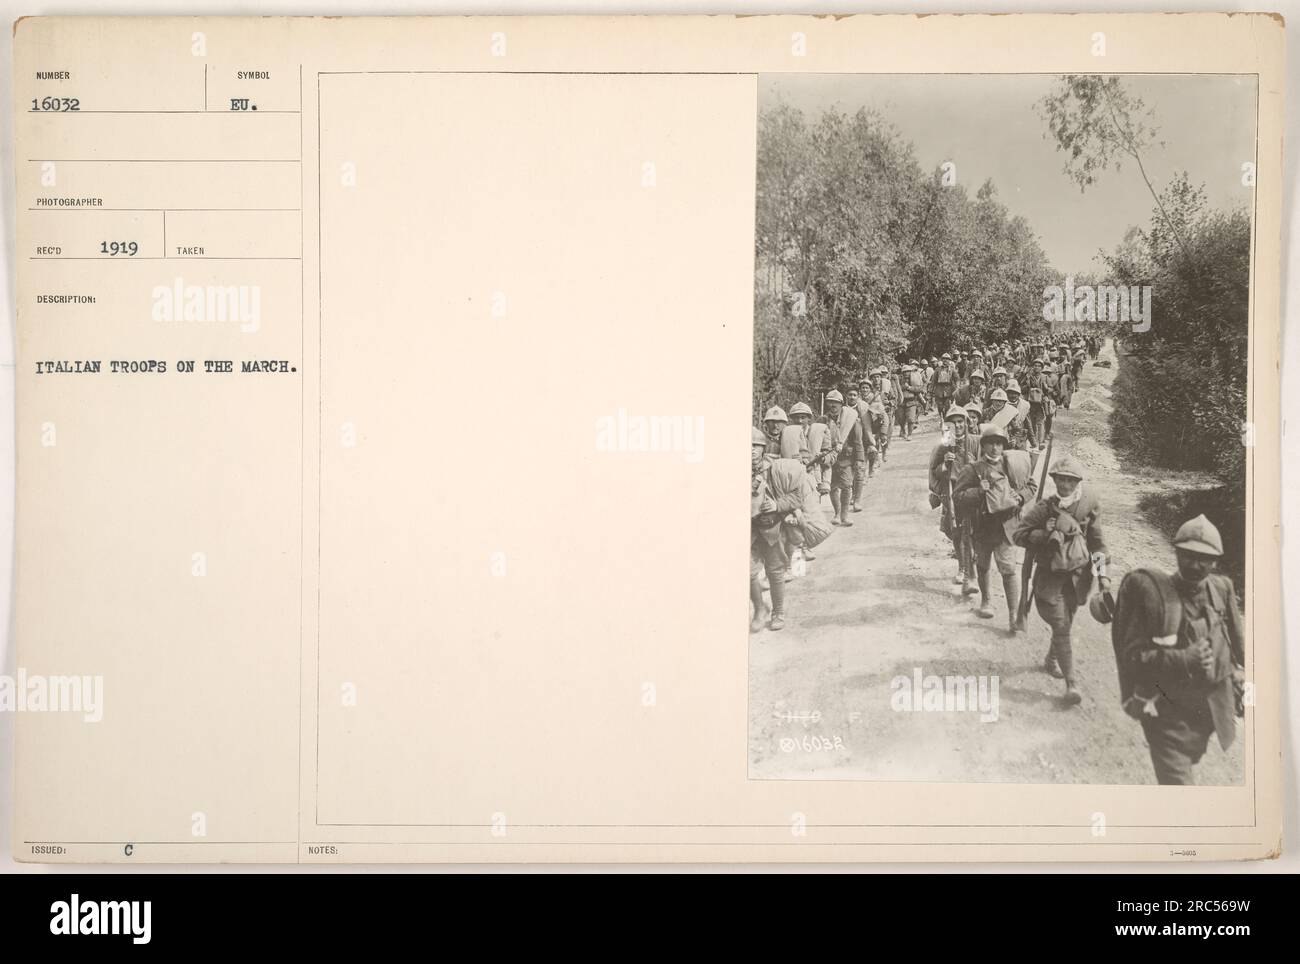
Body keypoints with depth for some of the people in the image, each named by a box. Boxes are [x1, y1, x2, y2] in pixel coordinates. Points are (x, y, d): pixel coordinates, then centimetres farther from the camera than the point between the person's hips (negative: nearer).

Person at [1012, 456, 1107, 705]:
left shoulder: (1087, 507, -3)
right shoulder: (1044, 508, -12)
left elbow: (1097, 541, 7)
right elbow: (1019, 535, -12)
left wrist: (1102, 572, 3)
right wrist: (1046, 535, -24)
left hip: (1077, 575, 4)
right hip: (1049, 576, -4)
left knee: (1066, 624, 17)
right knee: (1061, 627, -9)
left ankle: (1051, 660, 45)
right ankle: (1071, 684, -7)